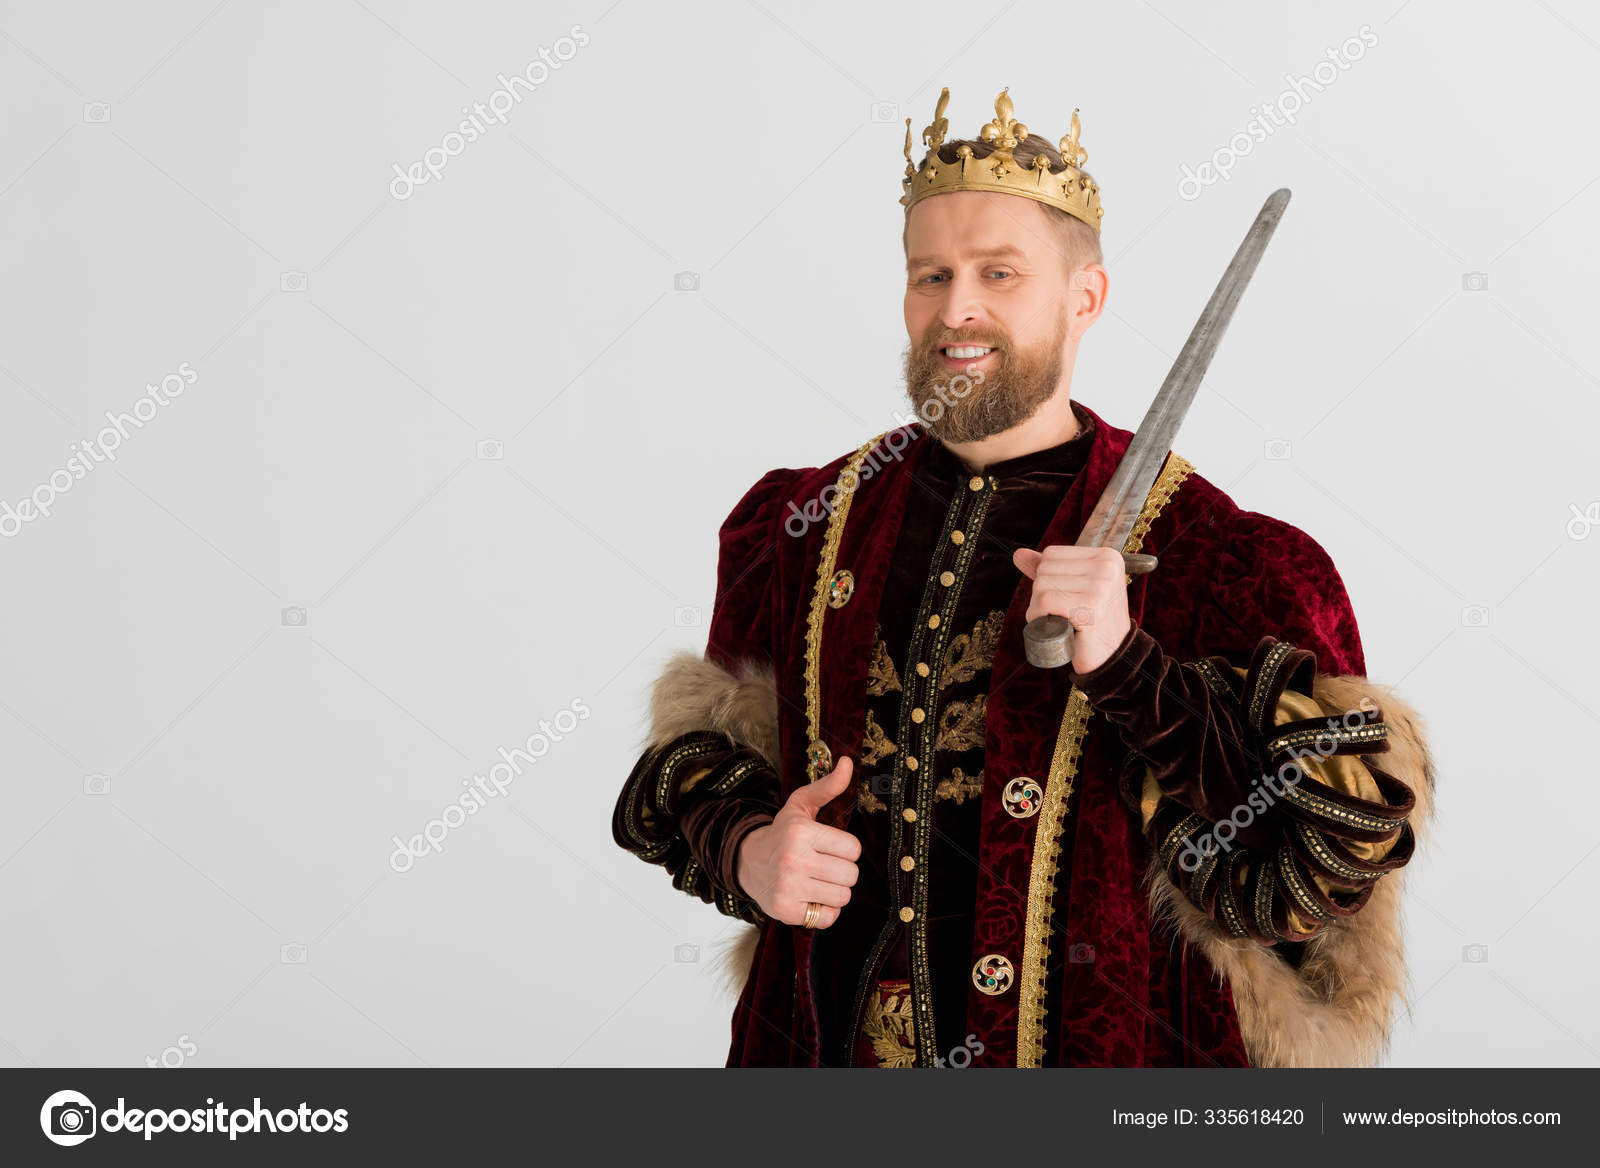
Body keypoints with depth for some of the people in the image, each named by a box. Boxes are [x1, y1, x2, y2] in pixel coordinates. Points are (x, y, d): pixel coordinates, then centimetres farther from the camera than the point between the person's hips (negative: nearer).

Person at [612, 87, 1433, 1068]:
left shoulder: (1218, 560, -12)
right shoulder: (804, 525, 0)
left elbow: (1330, 860, -17)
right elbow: (705, 744, 12)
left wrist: (1130, 668, -27)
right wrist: (743, 849, -9)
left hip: (1100, 1055, -3)